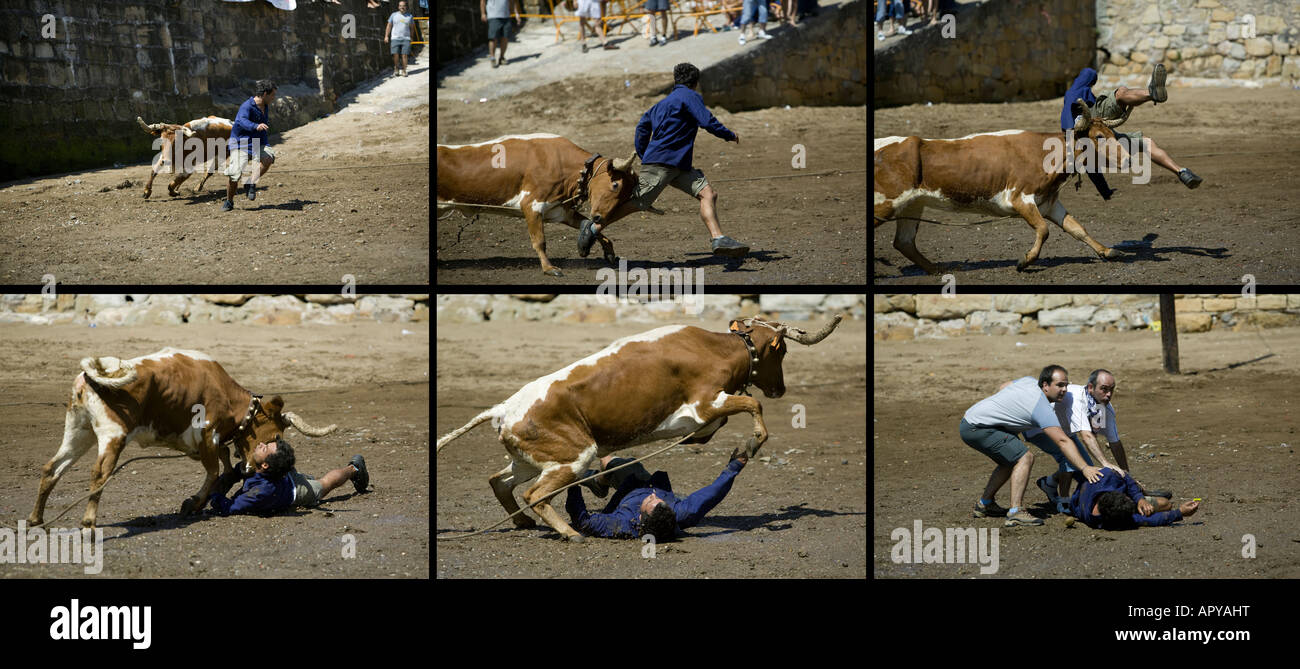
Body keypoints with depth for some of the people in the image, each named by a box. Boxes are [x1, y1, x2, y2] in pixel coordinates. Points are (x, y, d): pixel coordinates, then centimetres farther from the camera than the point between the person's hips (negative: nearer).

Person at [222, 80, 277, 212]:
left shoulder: (265, 107, 9)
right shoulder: (247, 106, -18)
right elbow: (242, 120, -39)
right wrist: (256, 126, -58)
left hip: (258, 143, 6)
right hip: (241, 144, -6)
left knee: (267, 159, -28)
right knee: (235, 174, -14)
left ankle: (251, 183, -17)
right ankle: (229, 202, 10)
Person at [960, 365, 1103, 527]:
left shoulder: (1029, 381, 7)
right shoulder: (1043, 409, -18)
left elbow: (1002, 388, 25)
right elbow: (1062, 441, -26)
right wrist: (1084, 468, -31)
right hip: (976, 428, -10)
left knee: (1012, 460, 22)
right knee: (1025, 458, -17)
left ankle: (984, 504, 29)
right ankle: (1015, 512, -25)